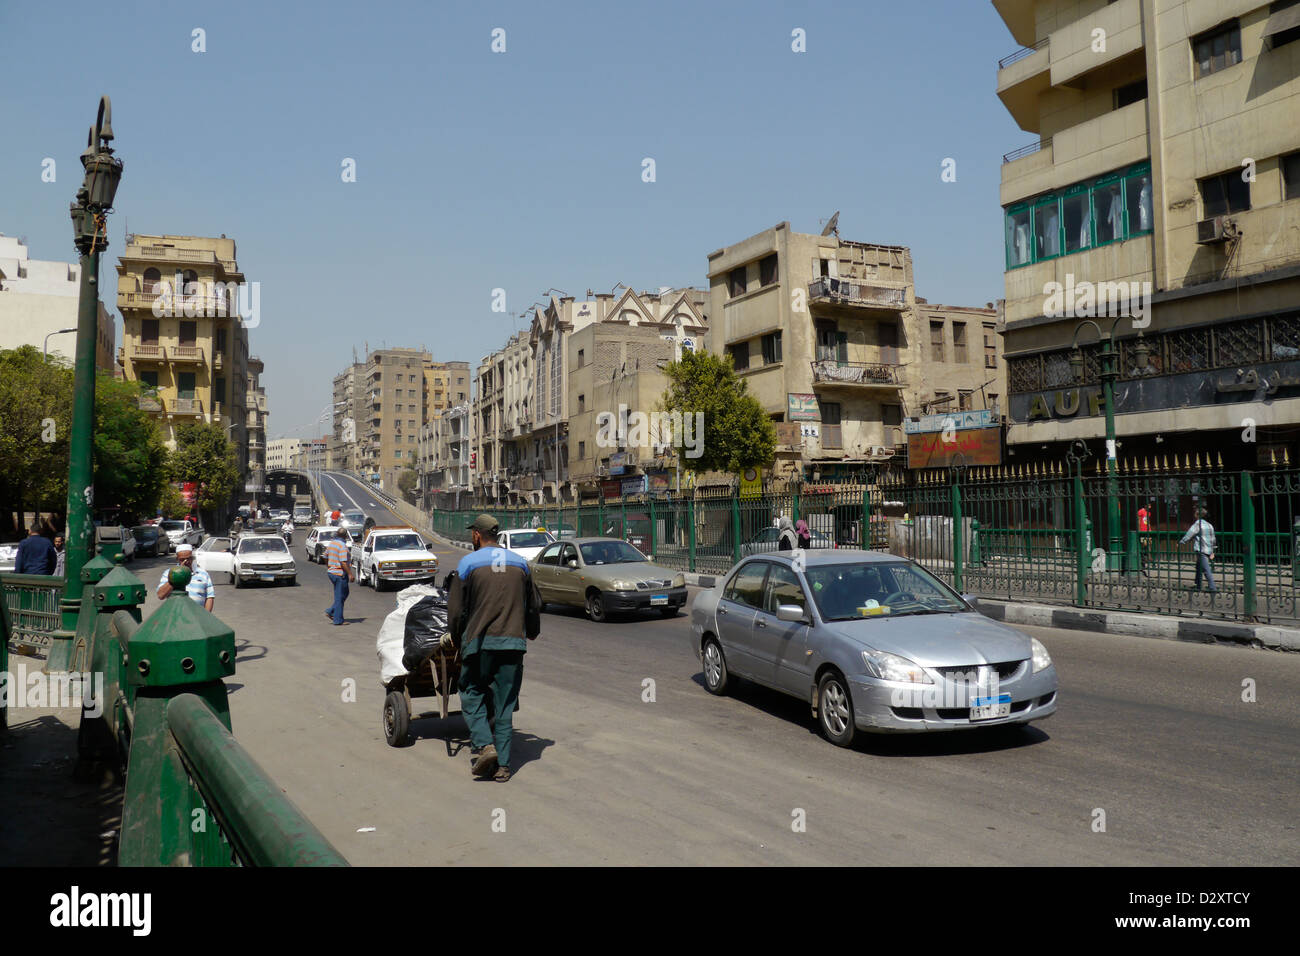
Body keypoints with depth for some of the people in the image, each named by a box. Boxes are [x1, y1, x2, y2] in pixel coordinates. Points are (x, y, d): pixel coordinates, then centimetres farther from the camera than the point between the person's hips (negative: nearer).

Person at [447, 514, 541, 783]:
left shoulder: (468, 563, -1)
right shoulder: (520, 563, 10)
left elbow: (455, 609, 0)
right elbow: (534, 604, 18)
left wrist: (456, 638, 17)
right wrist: (531, 632, 35)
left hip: (480, 642, -3)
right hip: (514, 641, 3)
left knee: (472, 696, 11)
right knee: (505, 704, 8)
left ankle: (484, 745, -9)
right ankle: (503, 765, 7)